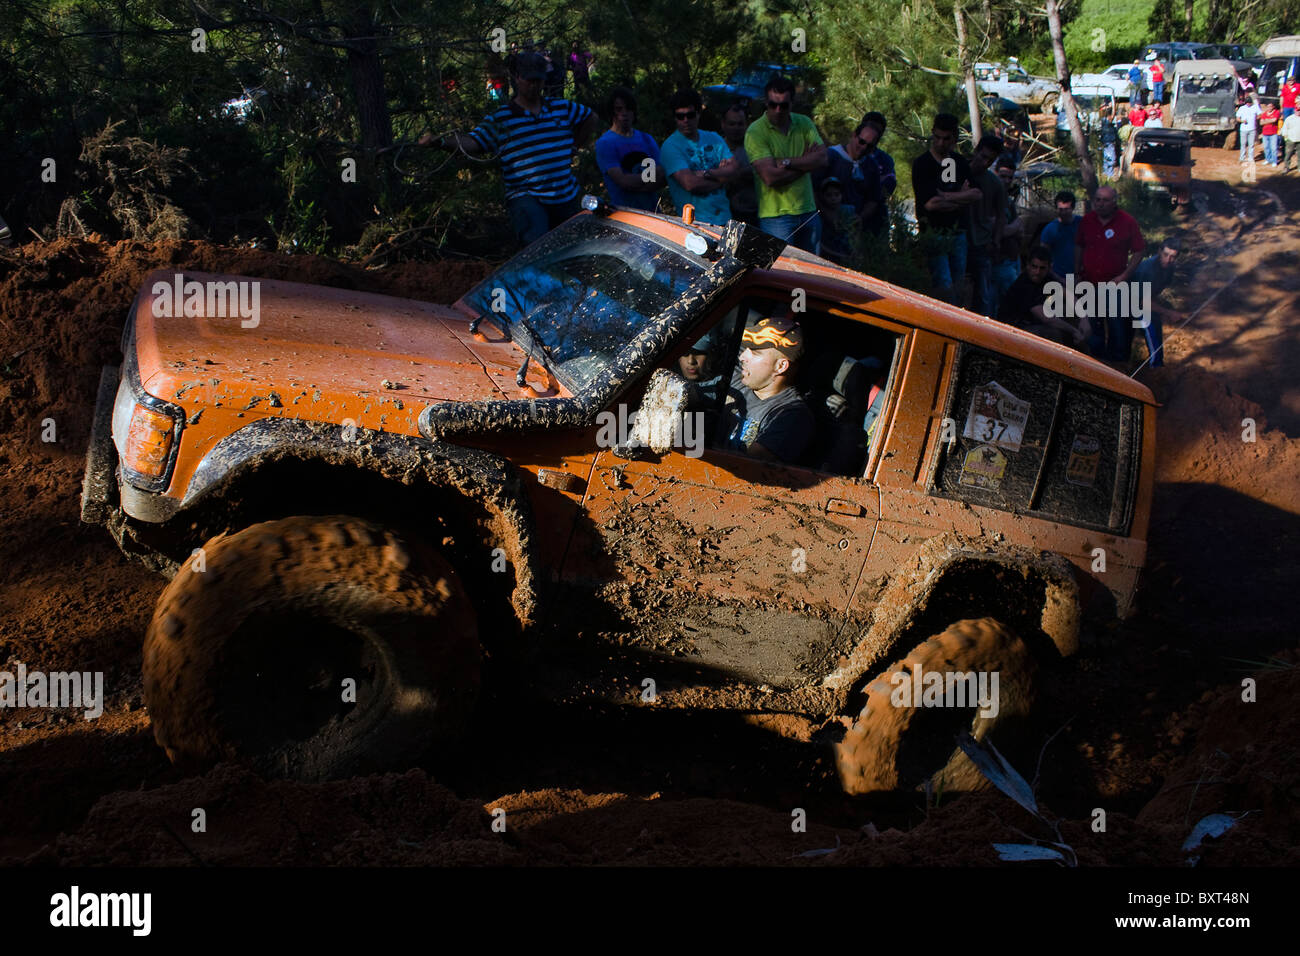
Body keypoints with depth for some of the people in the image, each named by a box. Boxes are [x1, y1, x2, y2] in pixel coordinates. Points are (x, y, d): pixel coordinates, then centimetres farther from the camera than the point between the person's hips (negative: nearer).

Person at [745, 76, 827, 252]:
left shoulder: (804, 123, 9)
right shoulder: (755, 132, -8)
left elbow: (822, 158, -3)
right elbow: (770, 177, -18)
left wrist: (787, 162, -14)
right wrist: (805, 162, -6)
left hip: (808, 211, 5)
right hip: (776, 216, -5)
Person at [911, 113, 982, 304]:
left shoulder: (961, 163, 12)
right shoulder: (921, 164, -5)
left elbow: (978, 194, 0)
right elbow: (930, 203, -16)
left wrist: (947, 196, -11)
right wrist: (962, 197, -4)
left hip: (958, 234, 6)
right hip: (933, 235, -5)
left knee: (957, 287, 6)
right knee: (945, 290, -14)